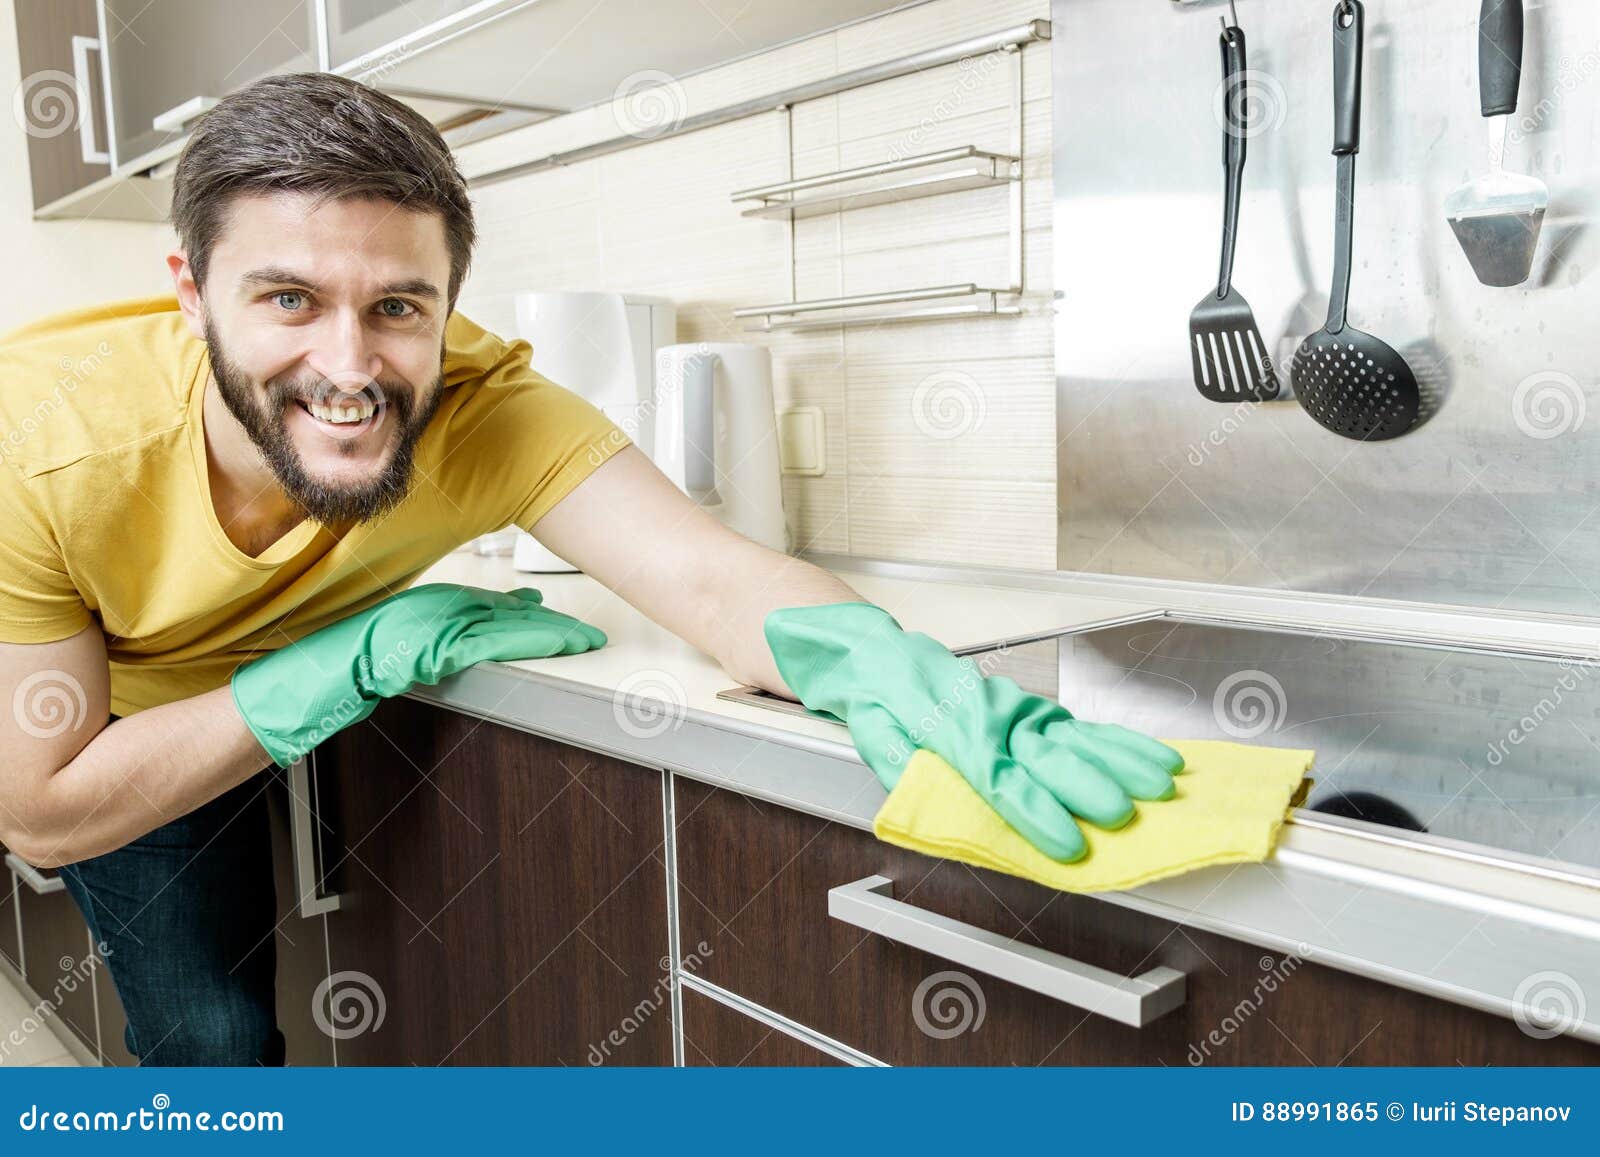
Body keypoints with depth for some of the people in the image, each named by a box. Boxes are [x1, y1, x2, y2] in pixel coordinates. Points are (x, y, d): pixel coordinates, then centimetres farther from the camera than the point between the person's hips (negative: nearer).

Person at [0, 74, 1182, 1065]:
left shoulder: (486, 408, -34)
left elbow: (711, 576, -45)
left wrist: (886, 674, -67)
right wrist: (360, 657, -38)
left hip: (226, 705, 2)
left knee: (218, 1030, 2)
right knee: (218, 1036, -1)